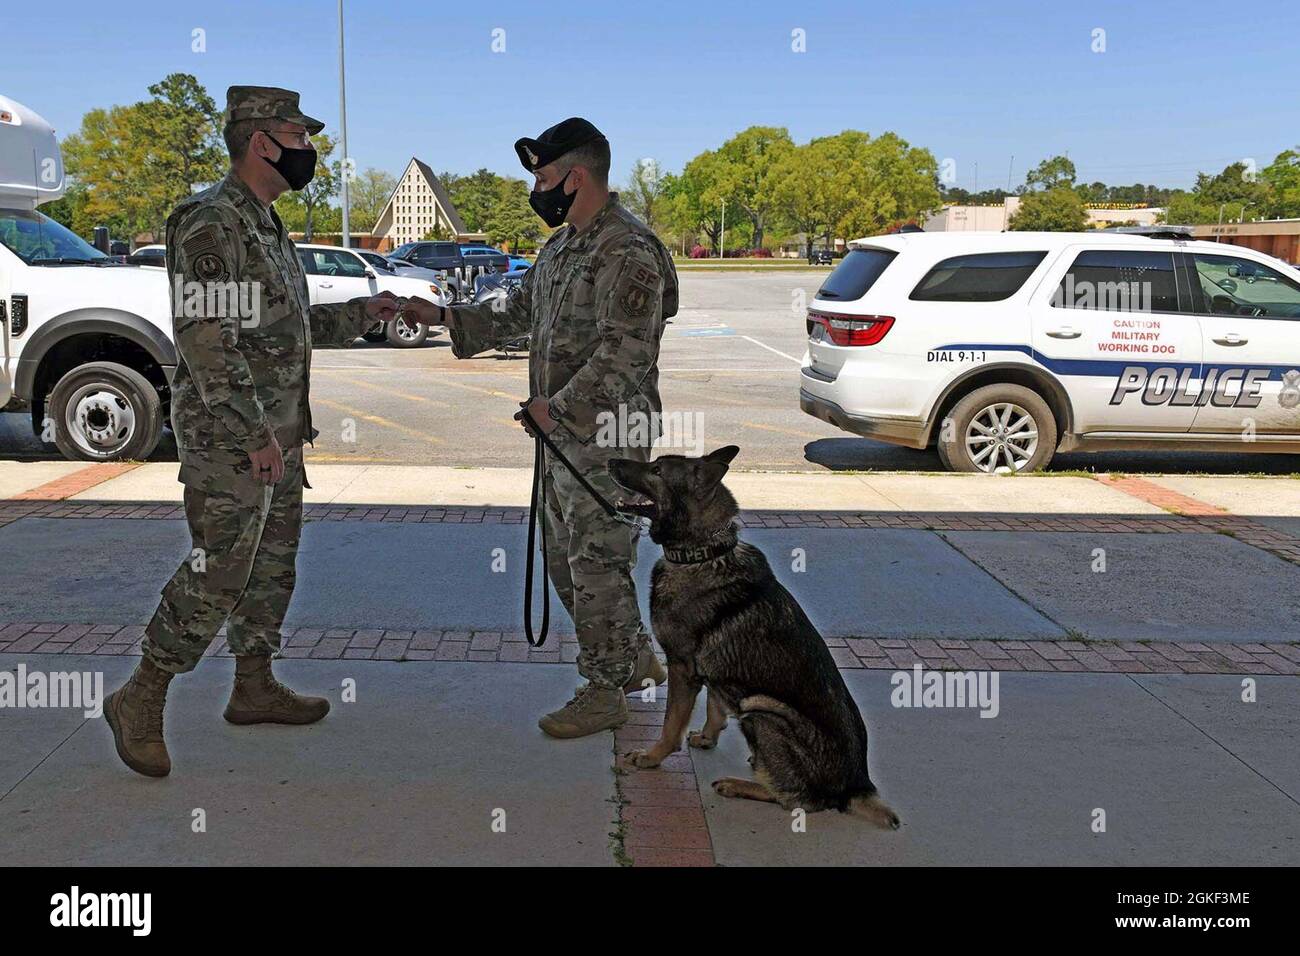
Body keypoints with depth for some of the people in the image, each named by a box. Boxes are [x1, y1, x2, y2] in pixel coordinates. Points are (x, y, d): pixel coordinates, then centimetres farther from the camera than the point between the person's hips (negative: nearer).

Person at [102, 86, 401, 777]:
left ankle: (254, 688, 27)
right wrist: (255, 432, -24)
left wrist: (359, 314, 13)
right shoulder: (210, 224, -15)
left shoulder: (268, 226, 16)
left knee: (273, 564, 15)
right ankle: (140, 700, 5)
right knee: (218, 573, -8)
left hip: (276, 436, 10)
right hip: (227, 439, -10)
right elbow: (205, 338, -23)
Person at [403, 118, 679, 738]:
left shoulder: (628, 251, -17)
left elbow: (624, 353, -24)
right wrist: (443, 316, 13)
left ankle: (604, 692, 12)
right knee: (564, 558, 16)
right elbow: (517, 312, 23)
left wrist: (558, 408, -21)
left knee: (597, 564, -2)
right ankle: (635, 658, 31)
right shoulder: (562, 246, 15)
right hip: (564, 435, 10)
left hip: (608, 437, -10)